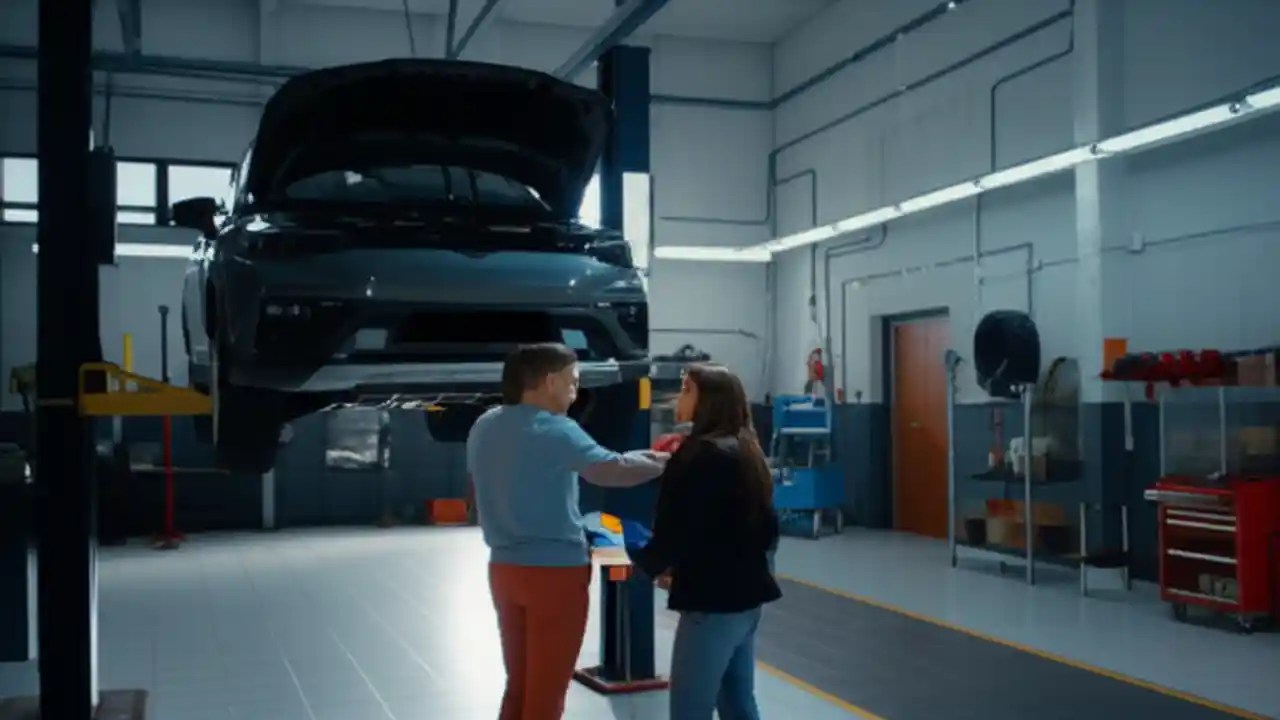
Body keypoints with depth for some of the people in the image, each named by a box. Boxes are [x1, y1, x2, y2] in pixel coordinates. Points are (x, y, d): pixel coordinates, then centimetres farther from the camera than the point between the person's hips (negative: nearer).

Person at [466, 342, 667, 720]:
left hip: (505, 567, 7)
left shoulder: (483, 428, 7)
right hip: (555, 570, -7)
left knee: (520, 684, 17)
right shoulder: (554, 430, -16)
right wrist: (663, 463, -7)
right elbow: (612, 470, -22)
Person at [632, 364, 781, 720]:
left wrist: (647, 561, 3)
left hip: (713, 601, -9)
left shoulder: (701, 454, -15)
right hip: (745, 596, 10)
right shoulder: (746, 451, 13)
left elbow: (674, 532, -18)